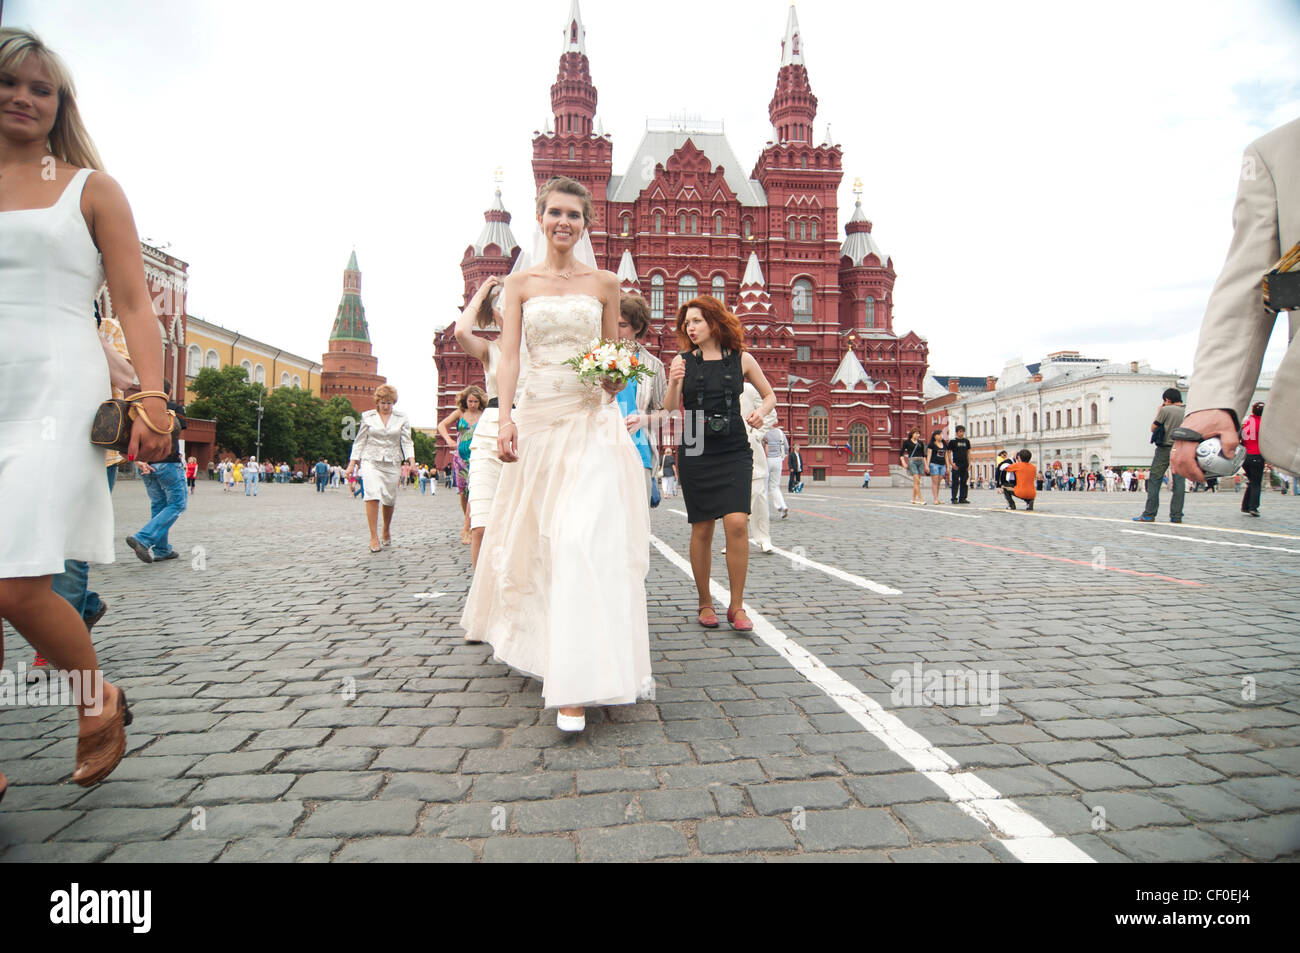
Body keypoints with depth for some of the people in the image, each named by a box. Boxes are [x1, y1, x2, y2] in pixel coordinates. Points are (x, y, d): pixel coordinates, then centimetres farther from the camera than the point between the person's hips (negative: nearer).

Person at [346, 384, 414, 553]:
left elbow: (406, 441, 3)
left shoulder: (401, 418, 6)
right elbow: (360, 441, 10)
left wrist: (411, 460, -11)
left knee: (390, 499, 6)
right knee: (372, 496, -16)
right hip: (371, 461, -1)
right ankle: (374, 537, -14)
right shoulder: (368, 417, 6)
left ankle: (386, 530, 31)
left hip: (392, 463, 1)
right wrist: (352, 463, 5)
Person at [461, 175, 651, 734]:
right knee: (534, 533, 12)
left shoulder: (604, 283, 9)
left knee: (584, 536, -14)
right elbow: (508, 355, 0)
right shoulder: (520, 283, 10)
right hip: (538, 415, 2)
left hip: (591, 419, -1)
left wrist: (615, 379, -9)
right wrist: (505, 418, -14)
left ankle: (576, 686, -13)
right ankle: (526, 634, 39)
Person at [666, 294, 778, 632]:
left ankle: (736, 606, 0)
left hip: (734, 451, 0)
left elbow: (770, 395, 17)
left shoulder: (741, 359, 5)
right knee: (702, 529, 3)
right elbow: (670, 409, 2)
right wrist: (673, 385, -16)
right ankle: (705, 603, 19)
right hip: (695, 452, 1)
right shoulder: (682, 362, 5)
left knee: (737, 523, -14)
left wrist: (761, 411, -4)